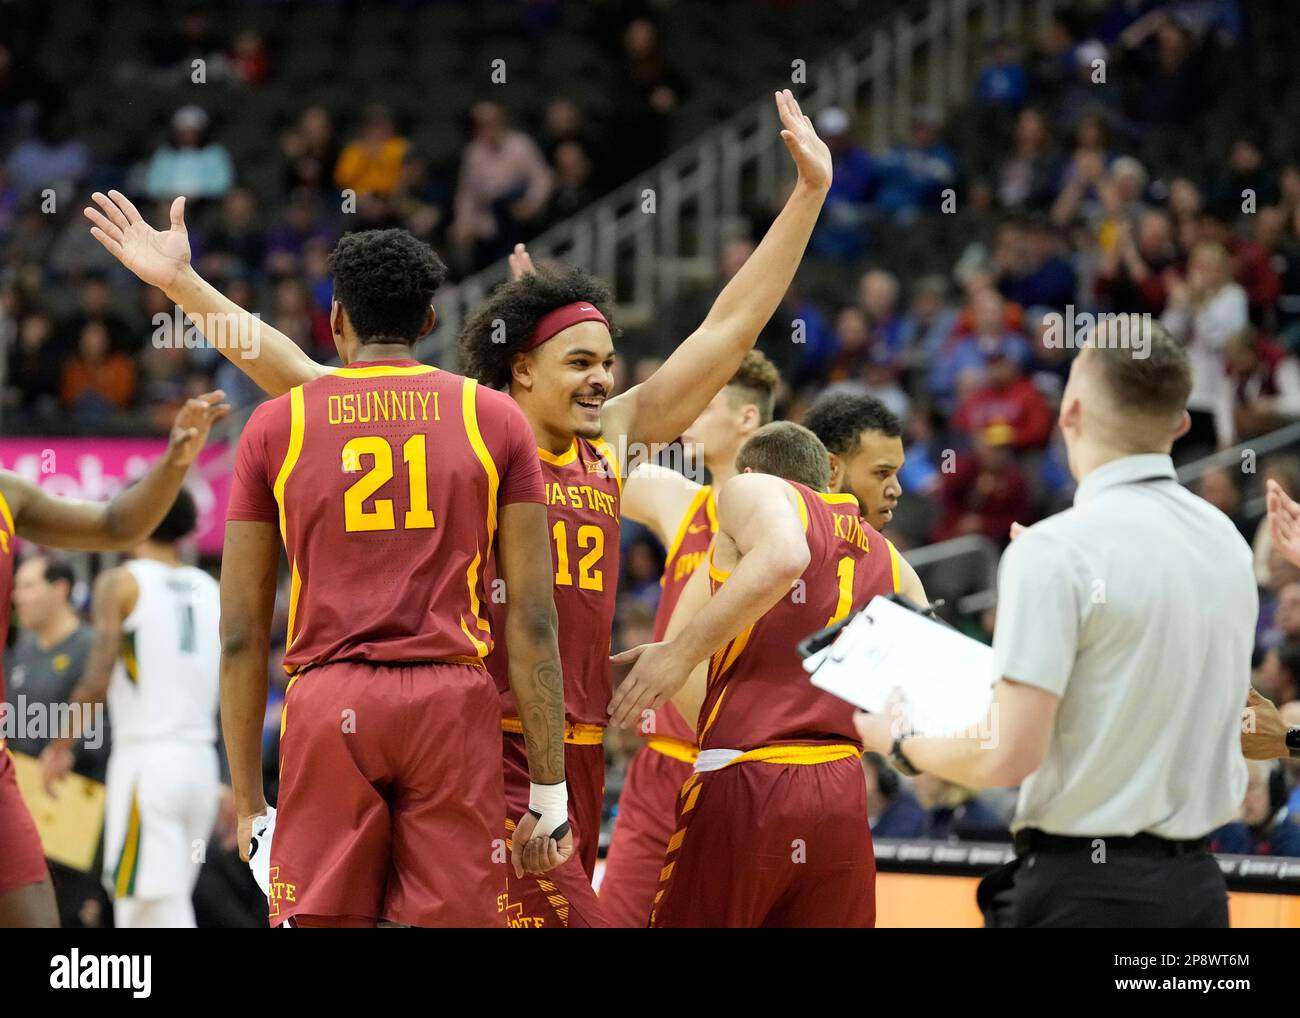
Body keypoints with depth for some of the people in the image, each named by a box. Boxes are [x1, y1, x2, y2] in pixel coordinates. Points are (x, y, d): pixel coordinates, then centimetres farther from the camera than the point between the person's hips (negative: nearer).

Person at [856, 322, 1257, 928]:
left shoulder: (1055, 551, -14)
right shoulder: (1226, 540, 7)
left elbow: (1009, 756, -17)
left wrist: (902, 741, 2)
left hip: (1085, 889, -7)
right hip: (1197, 884, 7)